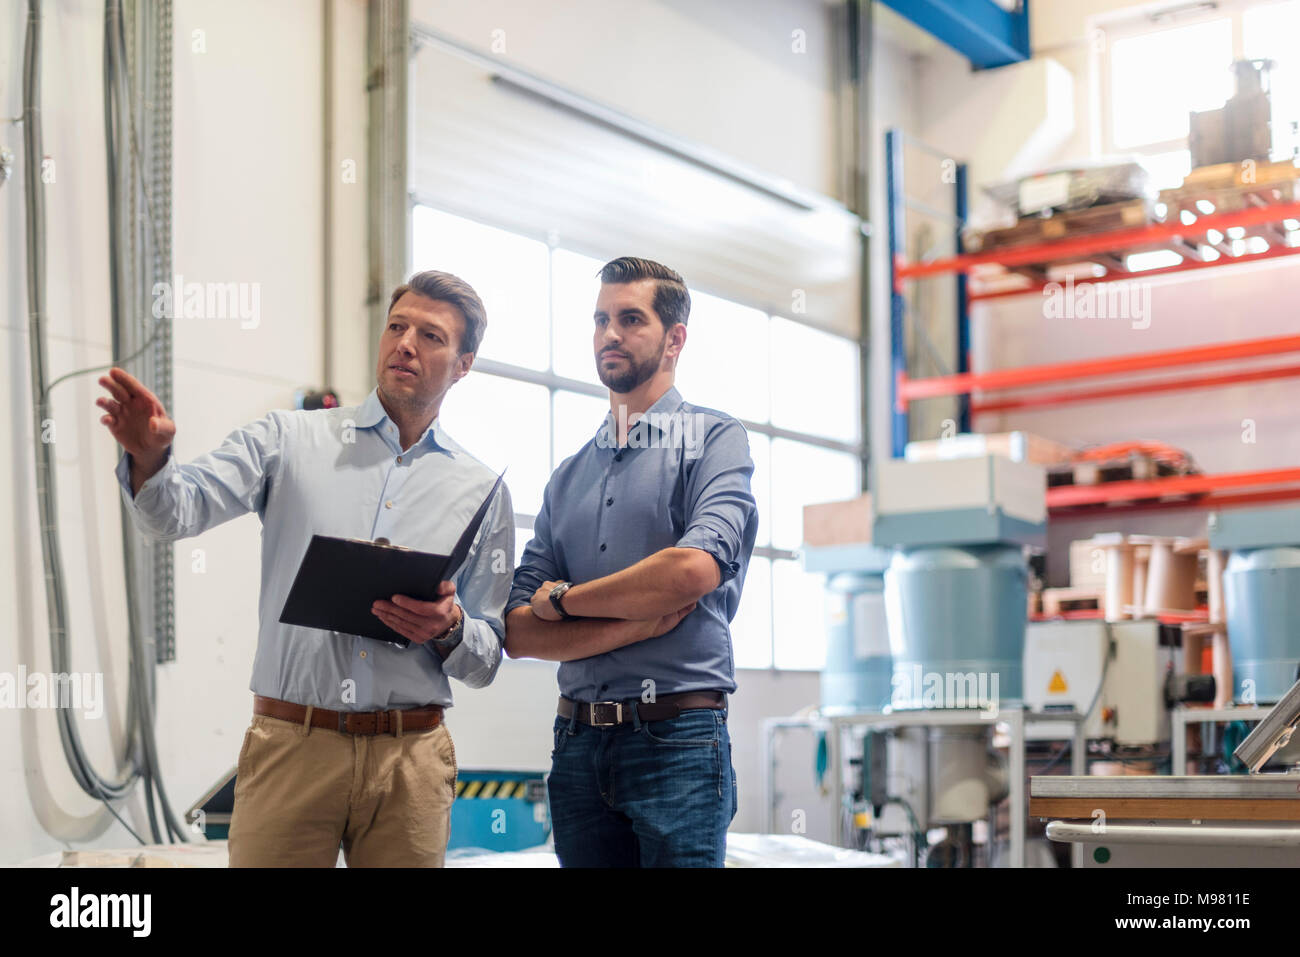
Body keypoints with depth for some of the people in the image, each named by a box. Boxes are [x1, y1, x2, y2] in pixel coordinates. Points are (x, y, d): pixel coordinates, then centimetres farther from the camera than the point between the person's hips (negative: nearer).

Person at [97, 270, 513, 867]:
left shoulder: (481, 490, 10)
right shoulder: (290, 441, 6)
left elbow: (487, 660, 12)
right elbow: (179, 510, -8)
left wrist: (450, 630, -10)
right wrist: (148, 457, -29)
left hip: (410, 759, 2)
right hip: (290, 746, -1)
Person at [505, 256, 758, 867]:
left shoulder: (713, 439, 2)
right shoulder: (568, 476, 16)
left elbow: (696, 567, -18)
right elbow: (519, 633, 7)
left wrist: (564, 599, -4)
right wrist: (641, 621, -10)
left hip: (676, 741, -5)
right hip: (577, 745, 5)